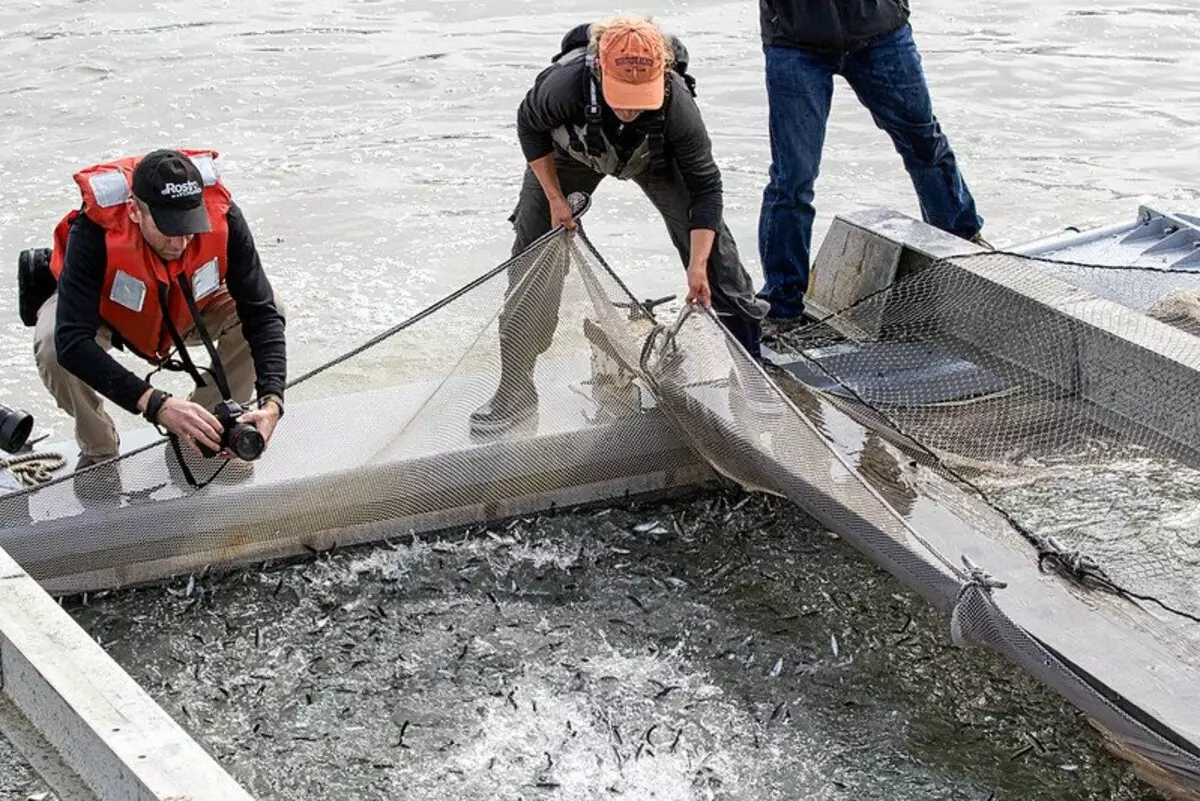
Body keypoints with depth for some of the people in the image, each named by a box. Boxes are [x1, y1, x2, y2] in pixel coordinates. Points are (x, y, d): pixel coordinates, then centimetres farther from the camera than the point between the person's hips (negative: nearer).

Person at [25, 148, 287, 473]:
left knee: (266, 312, -22)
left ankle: (202, 435, -1)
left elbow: (261, 313, -30)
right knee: (53, 351, -34)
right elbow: (72, 341, -46)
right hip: (102, 308, -2)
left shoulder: (223, 217, -34)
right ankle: (99, 452, -2)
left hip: (187, 307, 3)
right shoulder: (95, 230, -41)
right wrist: (156, 404, -56)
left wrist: (271, 402, -45)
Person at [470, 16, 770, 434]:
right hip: (571, 153, 0)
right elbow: (530, 127, -17)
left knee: (711, 241, -7)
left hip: (655, 157, 0)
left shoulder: (678, 105, -40)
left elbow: (705, 187, -26)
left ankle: (751, 362, 10)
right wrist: (554, 198, -16)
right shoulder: (566, 85, -42)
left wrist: (698, 266, -31)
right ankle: (516, 387, 3)